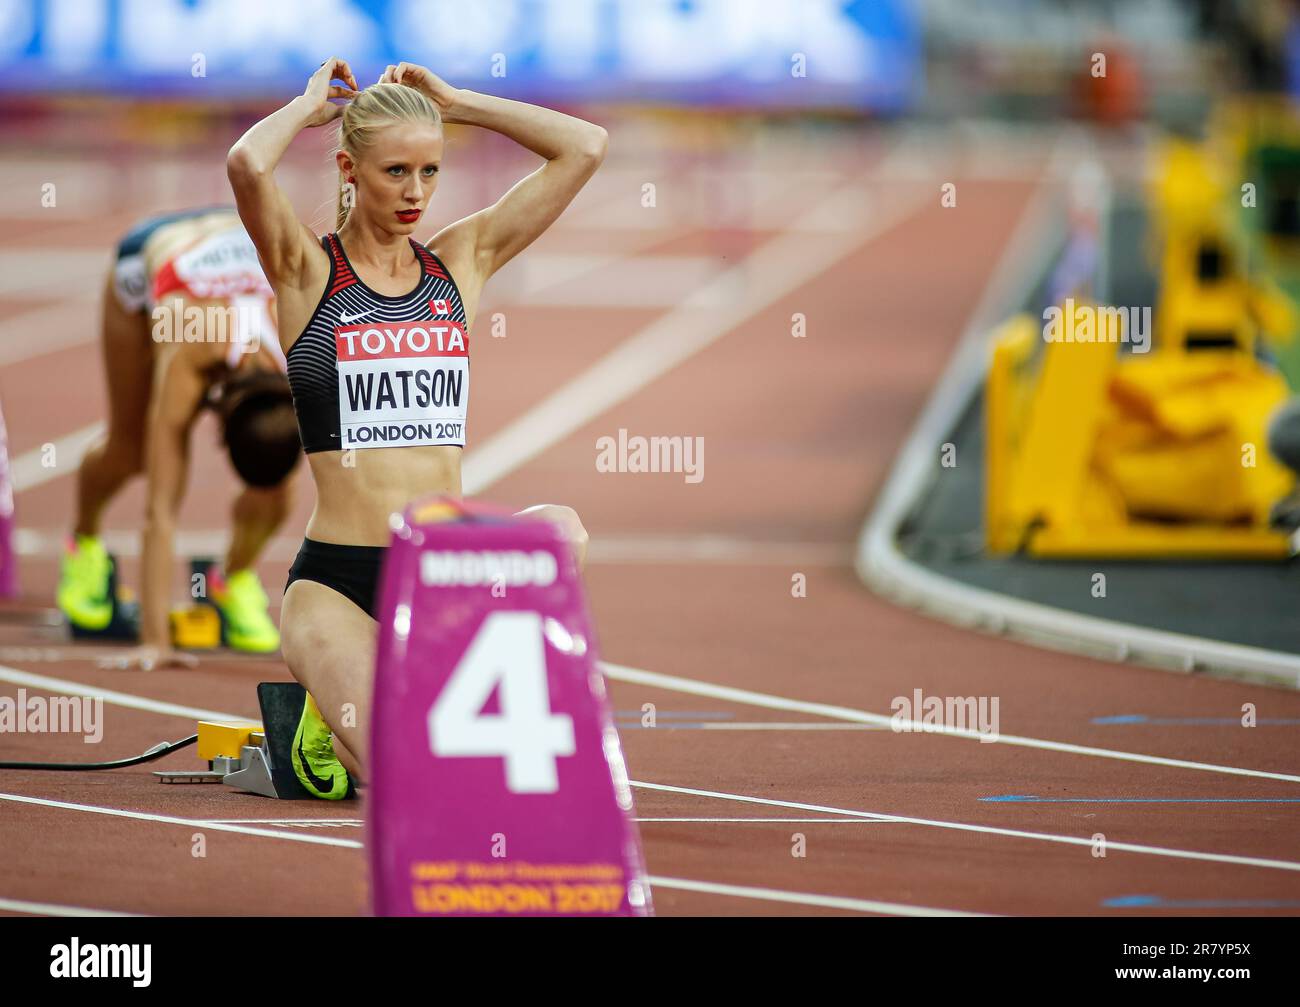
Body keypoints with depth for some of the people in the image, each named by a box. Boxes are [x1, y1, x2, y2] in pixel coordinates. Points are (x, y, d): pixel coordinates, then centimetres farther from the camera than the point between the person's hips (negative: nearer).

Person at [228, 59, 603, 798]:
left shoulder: (461, 261, 11)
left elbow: (585, 148, 8)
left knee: (561, 530, -30)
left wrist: (456, 104, 10)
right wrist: (310, 106, -1)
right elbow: (247, 165, -20)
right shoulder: (307, 269, 0)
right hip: (340, 578, -4)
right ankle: (337, 696, 14)